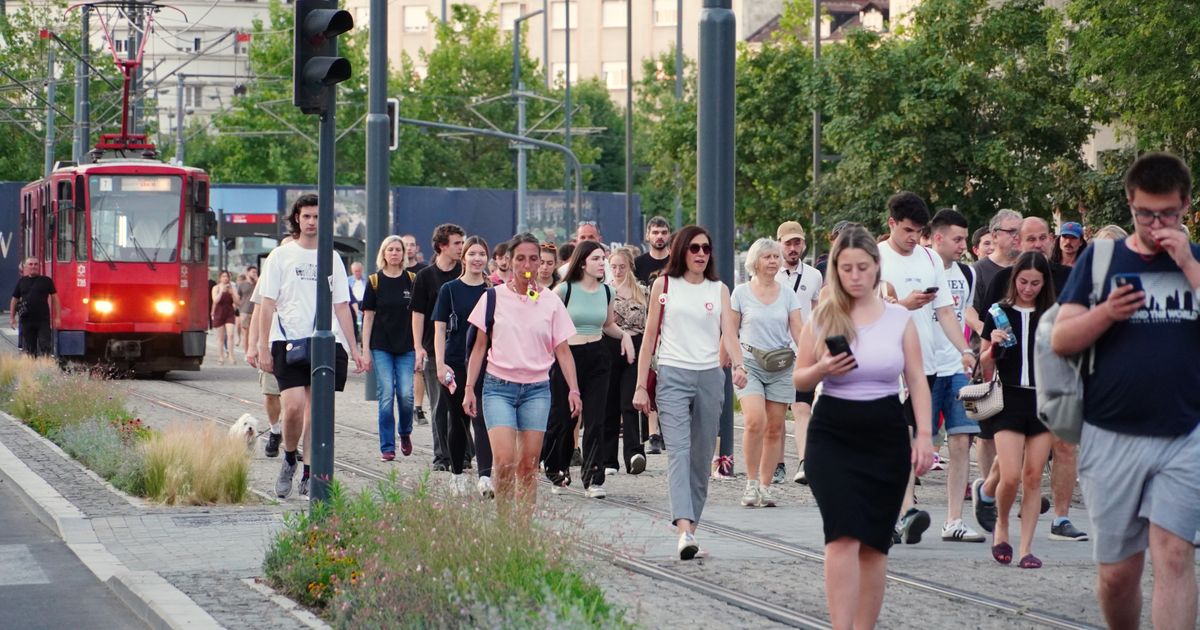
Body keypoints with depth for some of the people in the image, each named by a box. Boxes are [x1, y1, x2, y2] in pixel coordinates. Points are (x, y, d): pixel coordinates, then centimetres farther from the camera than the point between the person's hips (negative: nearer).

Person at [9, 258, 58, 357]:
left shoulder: (46, 281, 4)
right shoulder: (21, 282, 9)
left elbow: (55, 298, 5)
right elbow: (14, 300, 14)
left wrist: (57, 317, -2)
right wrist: (12, 317, 8)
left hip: (43, 320, -2)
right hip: (26, 321, 2)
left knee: (45, 348, -8)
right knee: (28, 349, 8)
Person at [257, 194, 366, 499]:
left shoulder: (332, 259, 14)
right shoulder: (281, 256, 6)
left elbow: (342, 306, 16)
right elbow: (267, 304, 3)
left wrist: (353, 349, 10)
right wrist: (263, 347, -4)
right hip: (289, 341, -3)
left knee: (316, 411, 1)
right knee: (293, 407, -14)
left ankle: (309, 476, 8)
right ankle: (289, 461, 10)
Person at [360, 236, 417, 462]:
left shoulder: (412, 280, 5)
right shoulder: (374, 281, 2)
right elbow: (368, 316, 3)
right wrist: (365, 350, -1)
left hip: (406, 347, 1)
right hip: (381, 347, -1)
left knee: (406, 395, -7)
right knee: (386, 396, -5)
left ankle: (405, 433, 21)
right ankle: (387, 447, 2)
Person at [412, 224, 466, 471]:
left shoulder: (465, 275, 7)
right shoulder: (426, 276, 3)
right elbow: (418, 313, 2)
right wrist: (419, 347, -6)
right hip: (434, 349, -1)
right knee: (439, 405, 2)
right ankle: (442, 456, 7)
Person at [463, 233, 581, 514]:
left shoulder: (551, 301, 6)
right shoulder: (494, 297, 3)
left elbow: (562, 350, 7)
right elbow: (480, 346, 7)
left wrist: (573, 389, -3)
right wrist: (469, 388, 2)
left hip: (537, 388, 1)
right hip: (499, 386, -1)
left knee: (528, 464, 0)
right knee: (504, 461, -15)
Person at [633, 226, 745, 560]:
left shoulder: (719, 290, 11)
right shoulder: (664, 285, 6)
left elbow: (729, 332, 0)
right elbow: (650, 335, 7)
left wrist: (738, 365, -21)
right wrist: (641, 386, 2)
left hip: (710, 377, 3)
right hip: (673, 375, -3)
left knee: (702, 457, 6)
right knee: (678, 451, -17)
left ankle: (693, 520, 17)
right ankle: (684, 531, -30)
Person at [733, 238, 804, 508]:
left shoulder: (788, 294, 7)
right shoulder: (741, 292, 3)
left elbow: (798, 331, 2)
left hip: (781, 368, 3)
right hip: (749, 364, -2)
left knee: (774, 429, 3)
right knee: (755, 421, -20)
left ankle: (765, 486, 12)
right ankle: (751, 482, -8)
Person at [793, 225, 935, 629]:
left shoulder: (900, 319, 4)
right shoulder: (821, 318, 2)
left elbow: (917, 381, 4)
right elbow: (799, 380, 6)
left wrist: (924, 434, -5)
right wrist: (823, 369, -15)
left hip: (885, 434, 2)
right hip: (833, 434, -2)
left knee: (874, 543, 5)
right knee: (843, 536, -15)